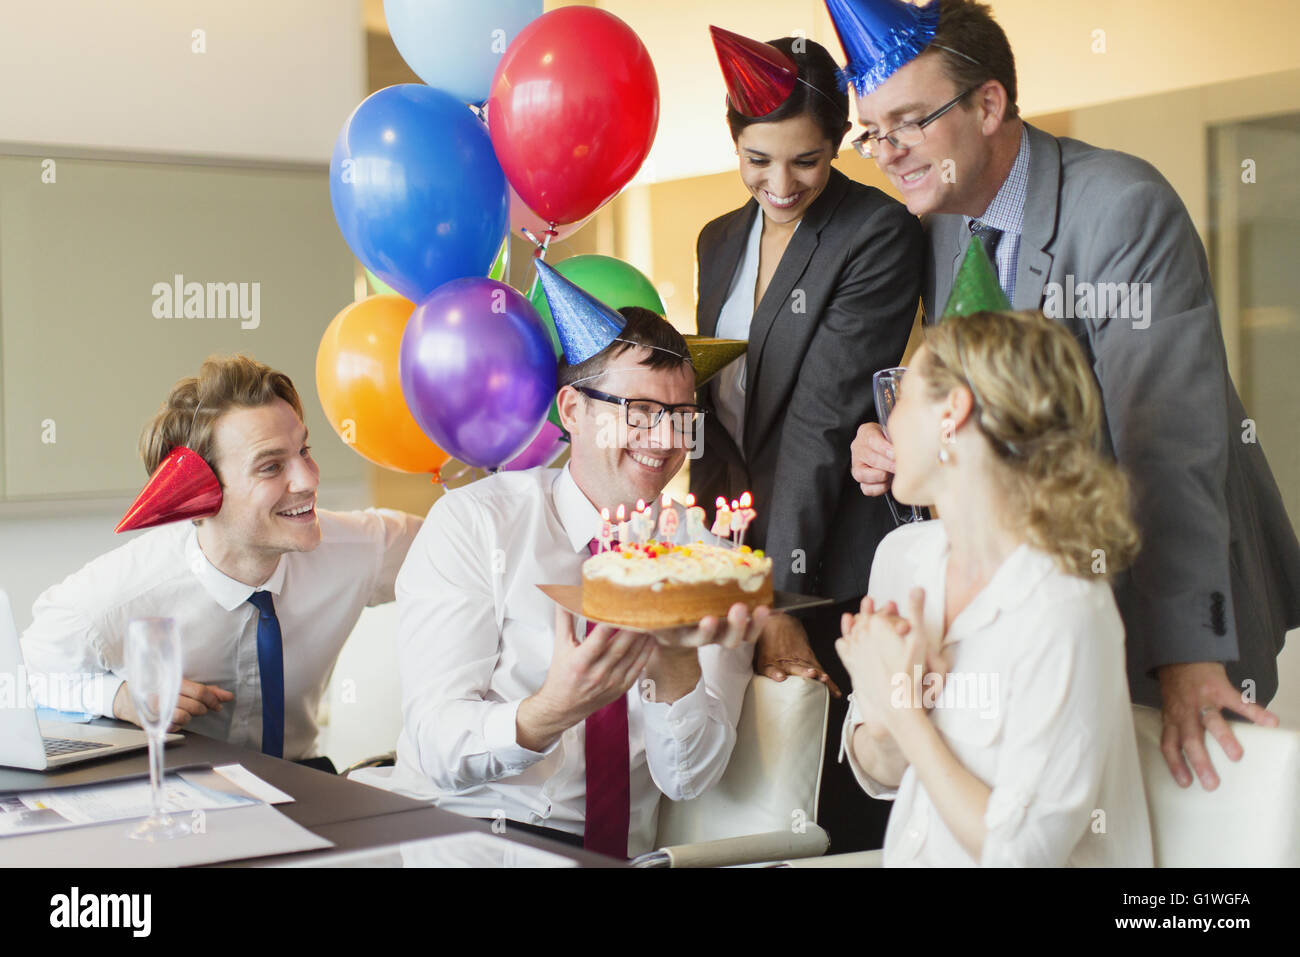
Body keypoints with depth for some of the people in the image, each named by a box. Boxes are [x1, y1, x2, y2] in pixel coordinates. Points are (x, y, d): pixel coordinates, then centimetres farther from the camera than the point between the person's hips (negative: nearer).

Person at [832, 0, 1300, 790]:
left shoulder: (1126, 208, -20)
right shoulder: (945, 223, 4)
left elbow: (1171, 444, -26)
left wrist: (1188, 657, -30)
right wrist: (898, 450, -9)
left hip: (1171, 585, -6)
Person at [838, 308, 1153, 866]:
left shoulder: (1064, 614, -20)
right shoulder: (903, 554, 1)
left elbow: (1018, 852, -18)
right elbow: (880, 776, 9)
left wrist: (902, 708, -15)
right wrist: (884, 723, -11)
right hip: (907, 858, 5)